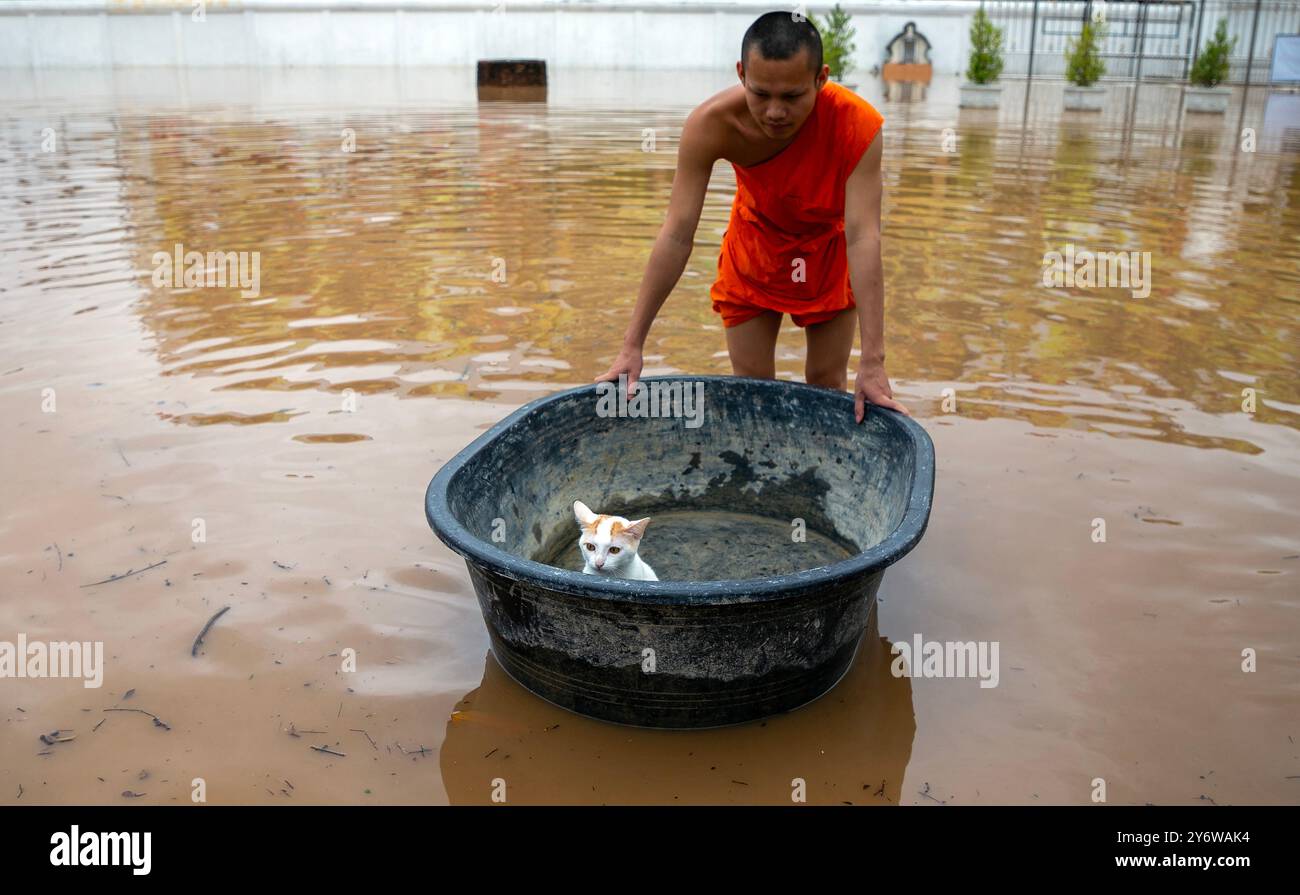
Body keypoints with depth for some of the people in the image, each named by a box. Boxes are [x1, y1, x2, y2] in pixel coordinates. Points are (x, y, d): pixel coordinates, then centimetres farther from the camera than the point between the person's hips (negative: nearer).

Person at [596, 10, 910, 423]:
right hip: (753, 248, 1)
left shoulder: (857, 124, -36)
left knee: (826, 386, 3)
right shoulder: (710, 124, -32)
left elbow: (863, 237, -39)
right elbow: (676, 235, -31)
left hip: (829, 250, -1)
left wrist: (872, 363, -43)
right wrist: (632, 345, -31)